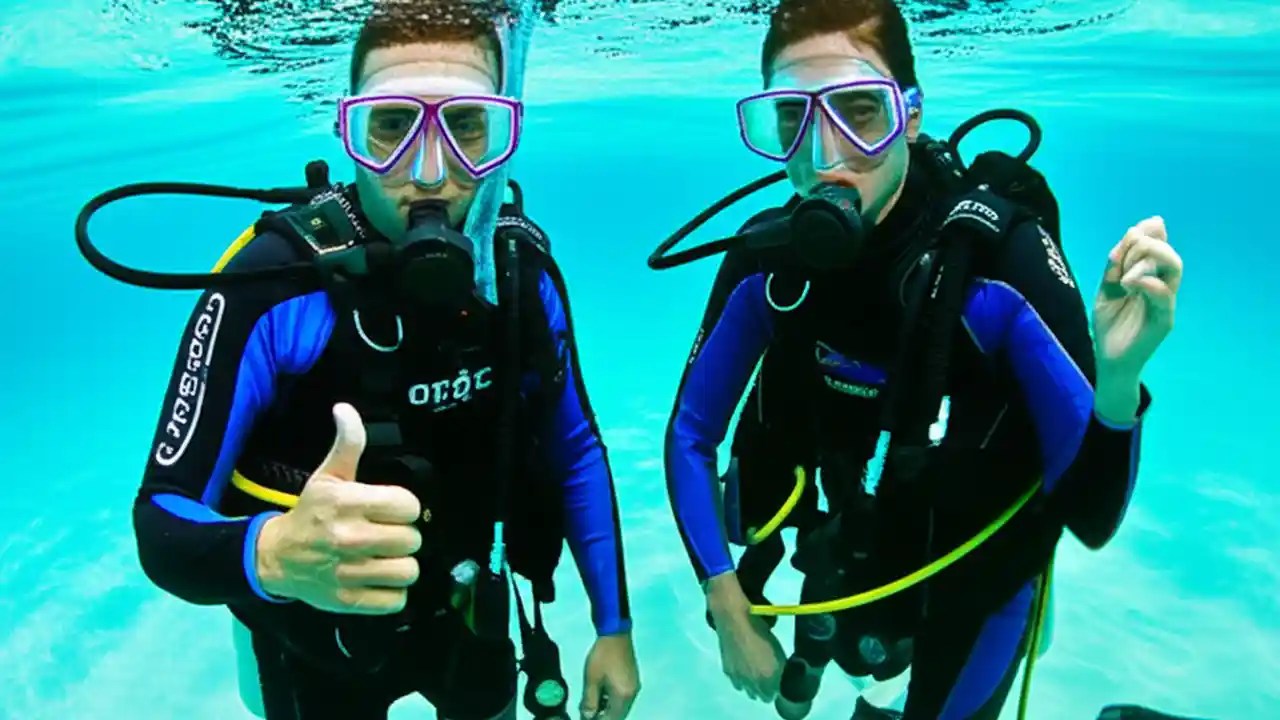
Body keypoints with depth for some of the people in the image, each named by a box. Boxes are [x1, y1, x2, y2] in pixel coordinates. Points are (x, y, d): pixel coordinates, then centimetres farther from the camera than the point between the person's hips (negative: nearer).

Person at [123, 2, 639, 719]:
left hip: (469, 610, 3)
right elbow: (162, 521, -26)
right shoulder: (274, 288, -29)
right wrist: (272, 553, -49)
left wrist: (614, 626, 0)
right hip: (320, 641, -3)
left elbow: (574, 451, -3)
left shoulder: (523, 269, -15)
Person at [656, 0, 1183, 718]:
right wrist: (732, 615, -14)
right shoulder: (767, 257, -21)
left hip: (976, 564, -2)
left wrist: (1118, 382, -48)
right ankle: (817, 637, 57)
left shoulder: (1001, 253, -31)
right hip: (859, 546, 2)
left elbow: (1093, 519, -28)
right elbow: (691, 437, -10)